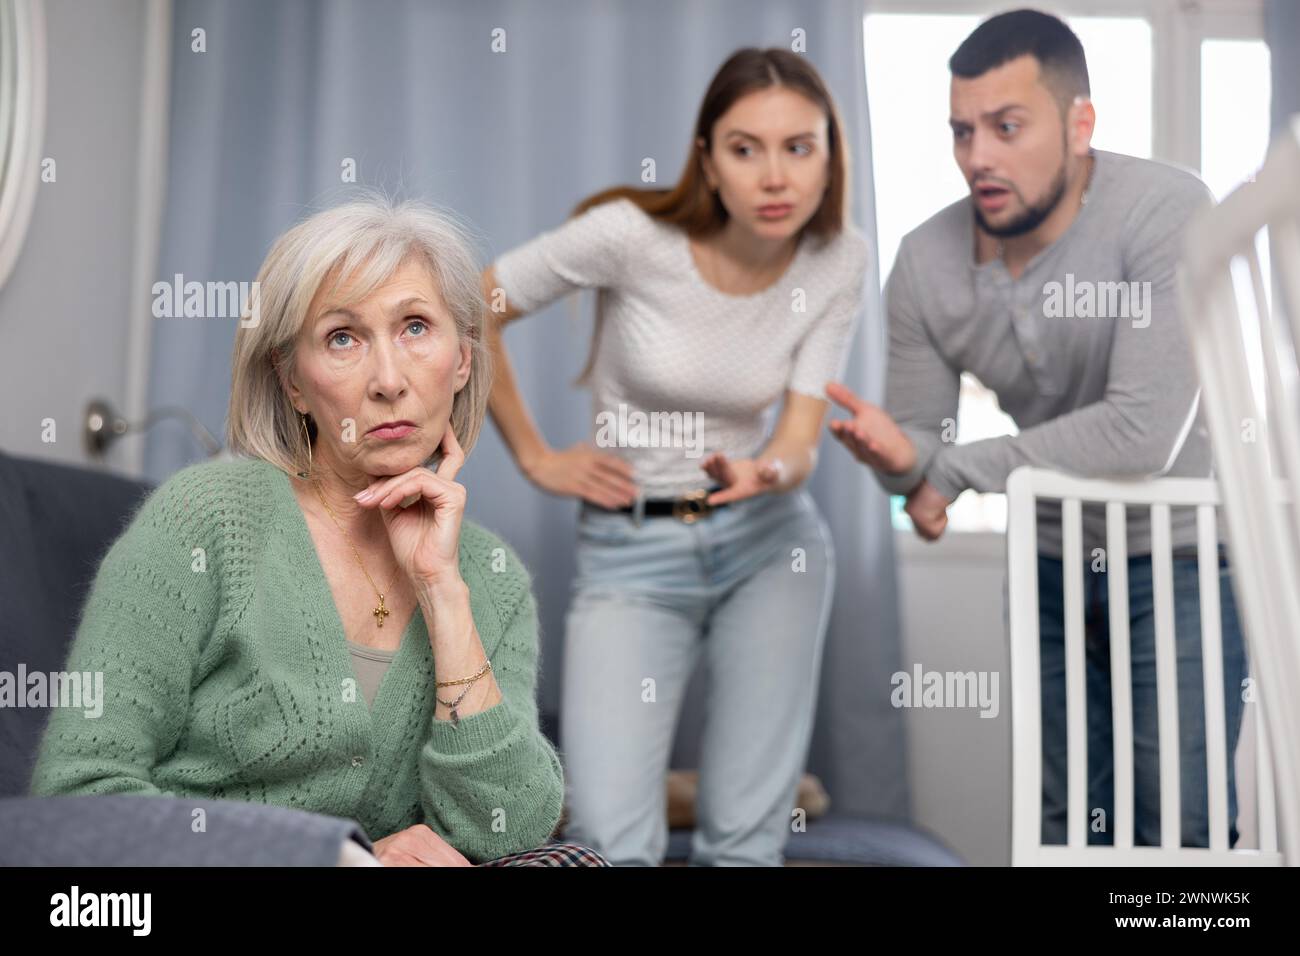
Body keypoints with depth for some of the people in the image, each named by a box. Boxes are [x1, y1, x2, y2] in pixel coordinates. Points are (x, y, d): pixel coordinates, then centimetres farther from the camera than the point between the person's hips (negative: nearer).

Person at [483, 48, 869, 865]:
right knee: (615, 843, -15)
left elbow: (799, 439, -9)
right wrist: (535, 457, -2)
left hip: (771, 538, 2)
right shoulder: (633, 233, -17)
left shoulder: (840, 260, -8)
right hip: (631, 550, -2)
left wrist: (764, 475, -32)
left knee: (747, 839, -3)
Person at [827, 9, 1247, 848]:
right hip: (1052, 557, 5)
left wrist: (954, 469, -24)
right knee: (1068, 822, 12)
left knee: (1179, 830, -4)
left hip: (1182, 549, -4)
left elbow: (1144, 433, -34)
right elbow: (919, 438, -5)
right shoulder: (926, 262, -11)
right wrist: (898, 456, -31)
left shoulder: (1167, 212, -26)